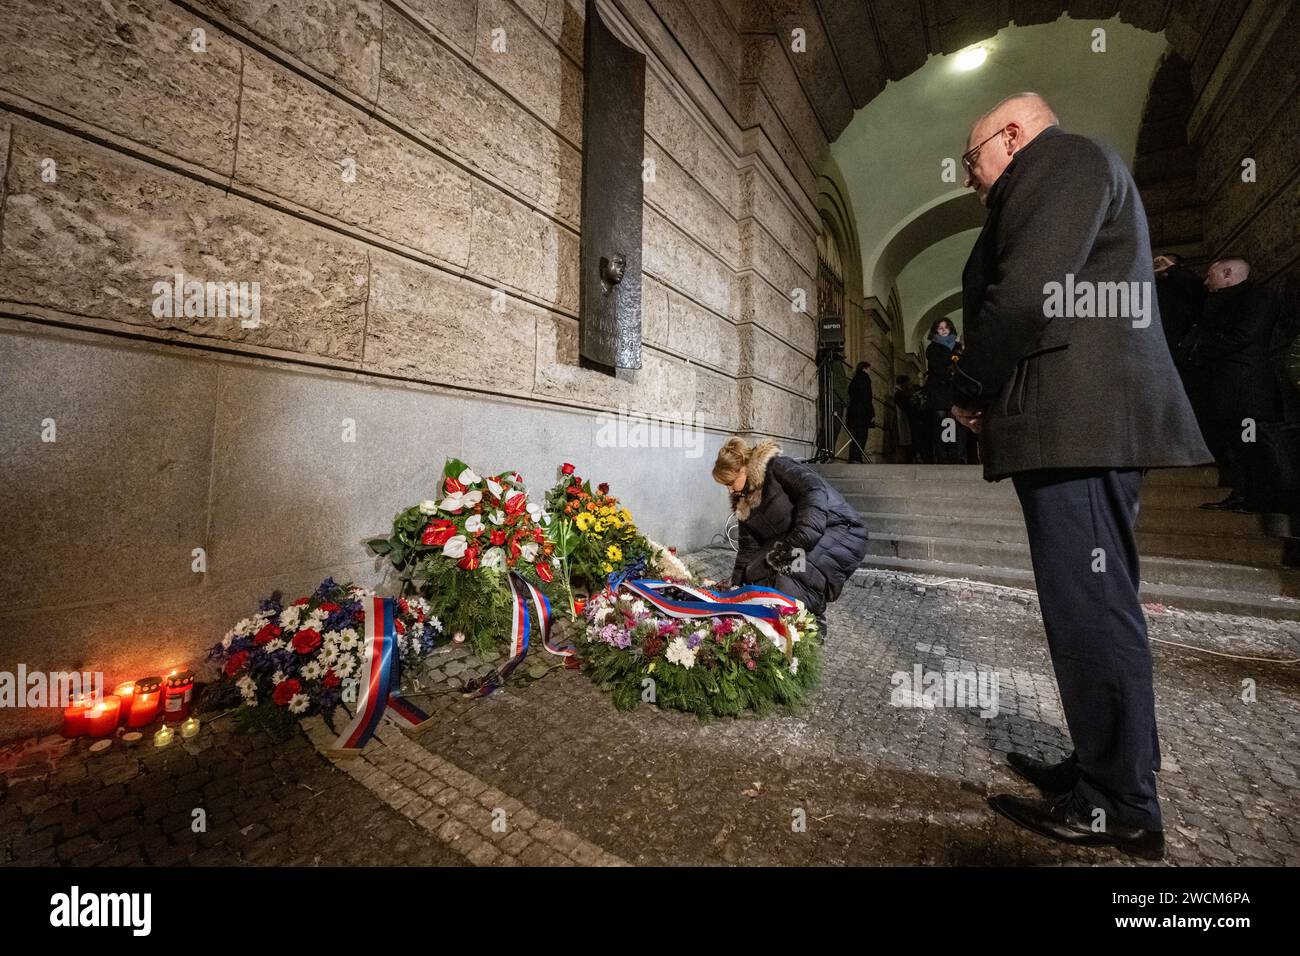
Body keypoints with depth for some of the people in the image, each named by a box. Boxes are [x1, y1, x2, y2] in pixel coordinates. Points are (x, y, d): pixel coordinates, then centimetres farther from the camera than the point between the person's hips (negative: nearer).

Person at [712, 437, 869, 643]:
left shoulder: (776, 467, -17)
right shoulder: (744, 501, 8)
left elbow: (815, 490, -31)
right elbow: (749, 547, 10)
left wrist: (797, 541, -38)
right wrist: (736, 584, 5)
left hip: (841, 532, -8)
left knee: (791, 583, -29)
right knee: (754, 573, -6)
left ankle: (813, 632, -5)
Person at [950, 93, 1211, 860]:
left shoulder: (1064, 157, 2)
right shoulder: (1059, 178, 30)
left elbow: (1025, 291, -15)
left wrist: (970, 389, -5)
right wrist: (991, 398, 13)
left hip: (1075, 419, -10)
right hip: (1084, 420, 10)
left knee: (1090, 606, -5)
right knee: (1096, 603, 12)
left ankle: (1122, 806, 8)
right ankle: (1107, 768, 26)